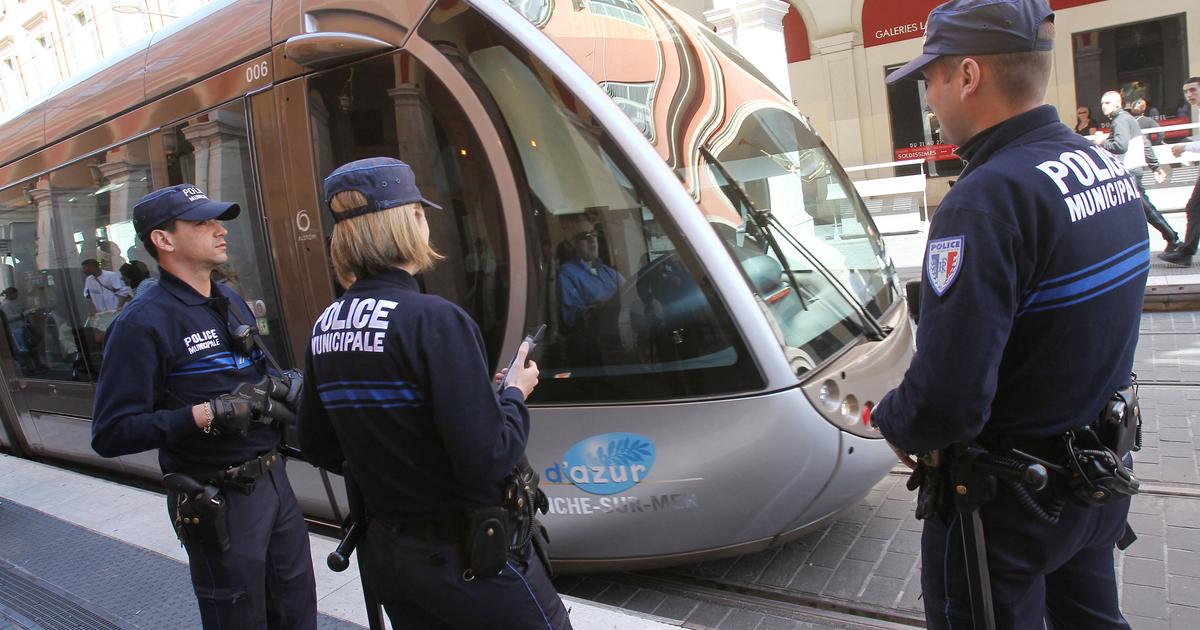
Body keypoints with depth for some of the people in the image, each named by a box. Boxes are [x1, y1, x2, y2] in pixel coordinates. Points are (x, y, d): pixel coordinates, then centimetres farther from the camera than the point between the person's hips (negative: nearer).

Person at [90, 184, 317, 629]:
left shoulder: (233, 304, 11)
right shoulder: (144, 322, -14)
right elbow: (110, 434, -18)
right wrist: (205, 415, -26)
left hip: (273, 479, 7)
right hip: (219, 501, -7)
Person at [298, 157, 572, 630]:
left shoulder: (323, 330, 0)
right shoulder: (434, 319, -22)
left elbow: (320, 450, 9)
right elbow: (487, 461, -24)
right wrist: (515, 394, -7)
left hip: (385, 553, 7)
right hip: (468, 557, -7)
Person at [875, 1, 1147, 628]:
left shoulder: (986, 200, -29)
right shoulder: (1107, 166, 1)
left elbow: (945, 400, -34)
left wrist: (892, 421, -12)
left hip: (1007, 504, -8)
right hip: (1102, 476, 8)